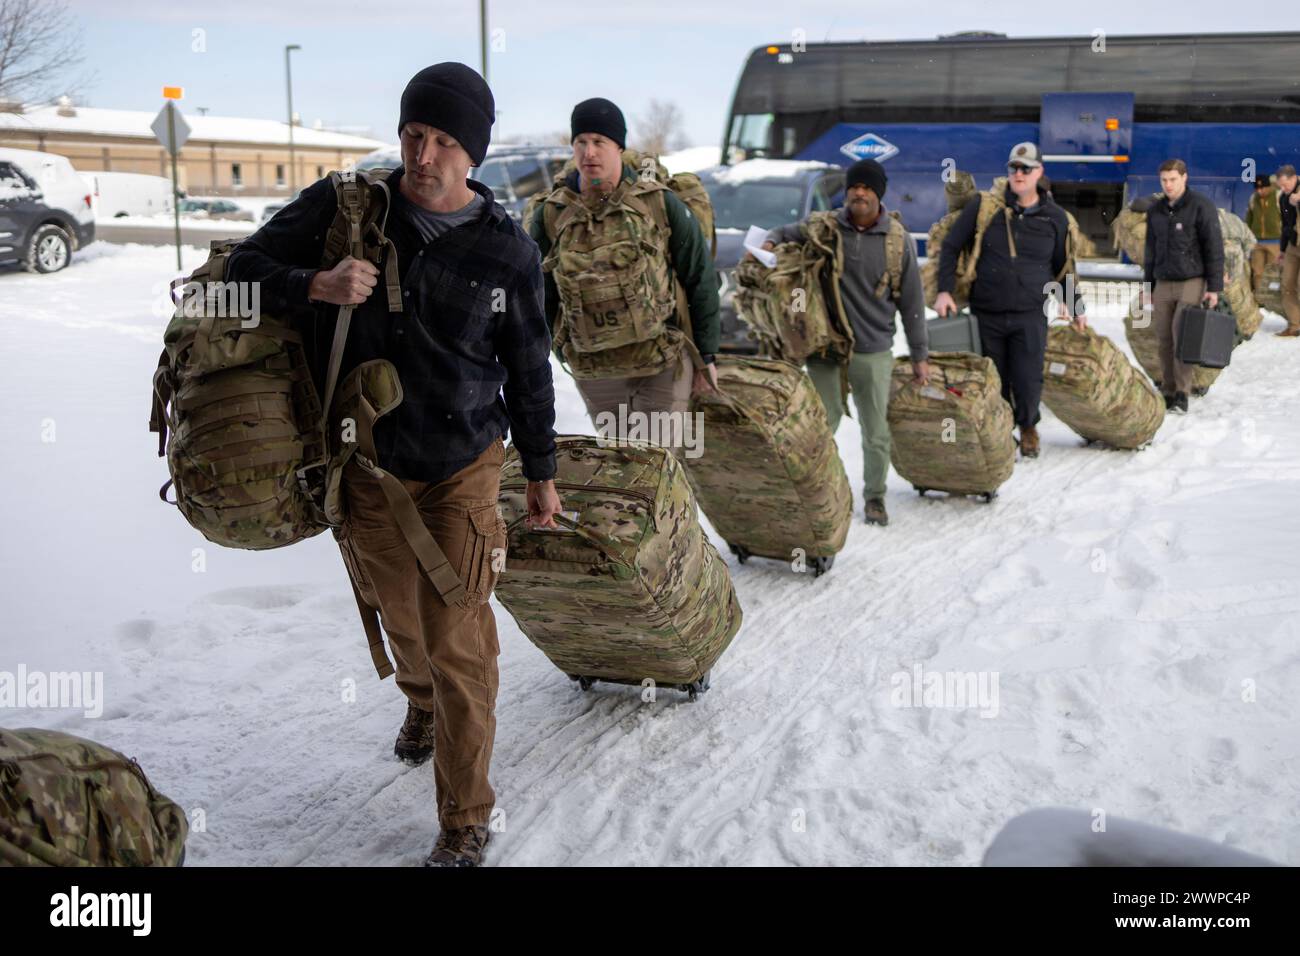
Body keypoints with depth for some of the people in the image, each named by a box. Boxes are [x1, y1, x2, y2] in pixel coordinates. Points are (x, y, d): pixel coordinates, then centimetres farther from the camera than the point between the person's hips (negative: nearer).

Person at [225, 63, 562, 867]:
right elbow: (245, 268, -4)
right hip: (366, 464, 3)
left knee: (458, 643, -3)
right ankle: (421, 700, 56)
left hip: (463, 468, -2)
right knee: (400, 616, 22)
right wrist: (316, 285, -26)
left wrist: (542, 474, 6)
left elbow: (528, 371, 0)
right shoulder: (342, 206, -8)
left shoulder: (507, 251, -10)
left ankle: (466, 821, 13)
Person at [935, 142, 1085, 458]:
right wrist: (944, 291, -5)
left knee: (1028, 382, -5)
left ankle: (1028, 426, 26)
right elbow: (950, 247, 4)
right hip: (986, 313, 0)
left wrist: (1076, 308, 18)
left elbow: (1063, 266, 17)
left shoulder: (1055, 217, 4)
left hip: (1030, 316, 0)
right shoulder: (985, 206, -2)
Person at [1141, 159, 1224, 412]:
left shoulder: (1201, 206, -6)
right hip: (1163, 284, 5)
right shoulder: (1155, 210, 10)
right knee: (1164, 339, 3)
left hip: (1192, 282, -5)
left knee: (1182, 335, -13)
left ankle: (1182, 394, -9)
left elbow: (1214, 248, -8)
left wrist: (1214, 288, -12)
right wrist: (1147, 286, 16)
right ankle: (1168, 393, 11)